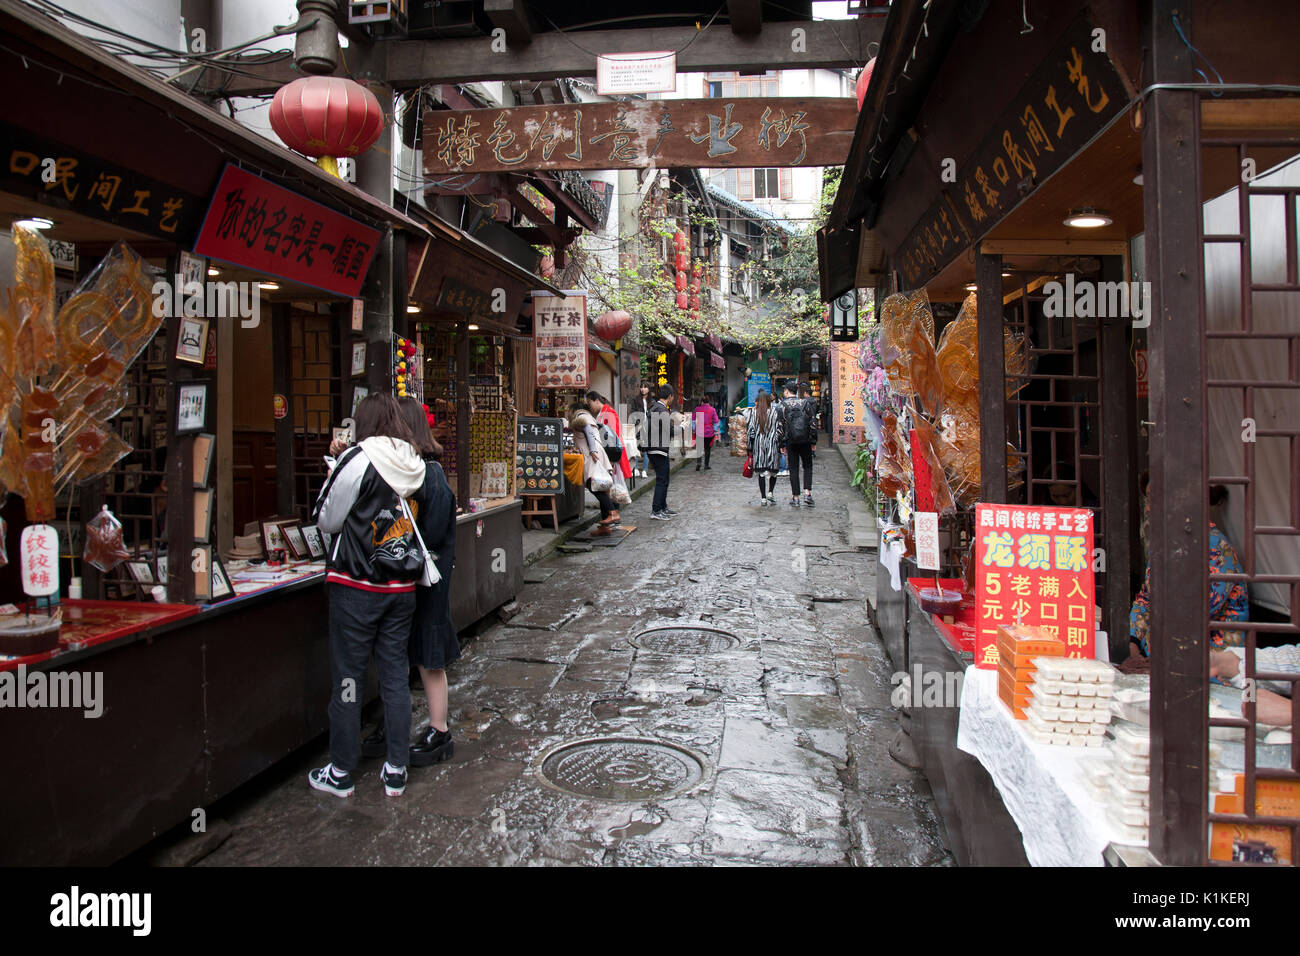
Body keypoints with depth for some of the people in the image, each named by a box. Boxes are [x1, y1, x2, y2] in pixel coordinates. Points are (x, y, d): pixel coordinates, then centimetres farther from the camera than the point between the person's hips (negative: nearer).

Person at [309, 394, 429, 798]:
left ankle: (340, 773, 19)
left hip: (356, 587, -4)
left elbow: (327, 520, -7)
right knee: (396, 677, 12)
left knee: (348, 678, 7)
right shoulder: (417, 466, 2)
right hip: (403, 588, 5)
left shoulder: (359, 459, -13)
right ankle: (396, 771, 20)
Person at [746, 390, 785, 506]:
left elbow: (750, 431, -1)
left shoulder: (753, 413, -1)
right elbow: (780, 430, -4)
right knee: (773, 469, 12)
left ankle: (763, 497, 3)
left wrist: (750, 448, 5)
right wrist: (782, 445, 4)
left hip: (758, 444, 1)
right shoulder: (775, 412, -4)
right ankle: (770, 492, -1)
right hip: (772, 444, -1)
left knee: (761, 471, 4)